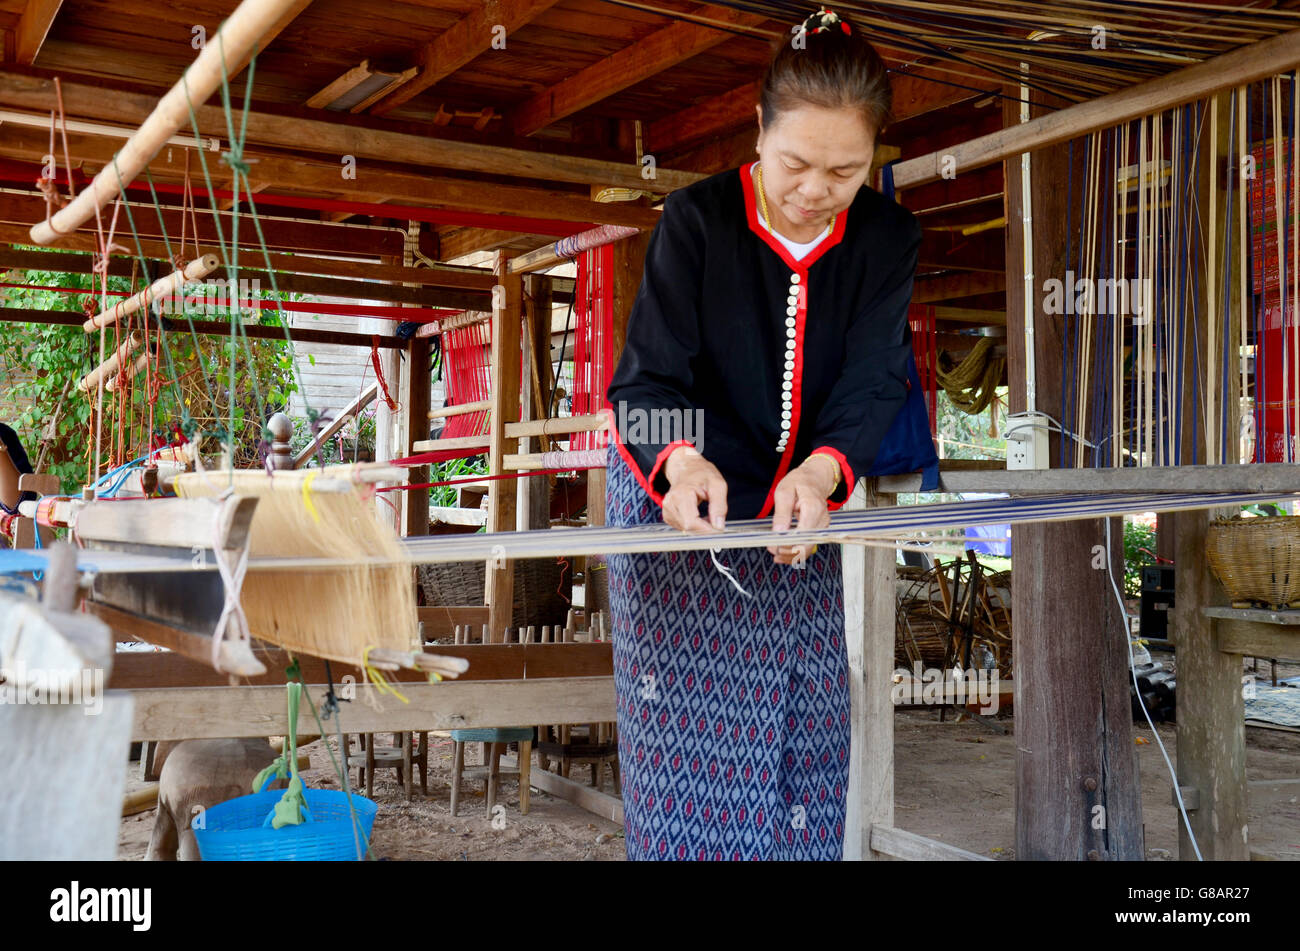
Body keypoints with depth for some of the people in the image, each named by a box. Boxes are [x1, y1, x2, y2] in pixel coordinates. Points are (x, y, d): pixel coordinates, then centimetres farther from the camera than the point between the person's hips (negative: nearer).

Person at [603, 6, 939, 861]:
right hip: (680, 507, -3)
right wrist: (682, 461, -42)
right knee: (689, 737, -3)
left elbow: (871, 382, -14)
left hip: (801, 511, 3)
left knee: (801, 739, 7)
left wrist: (820, 472, -36)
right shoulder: (698, 219, -13)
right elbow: (647, 378, -20)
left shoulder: (887, 238, -4)